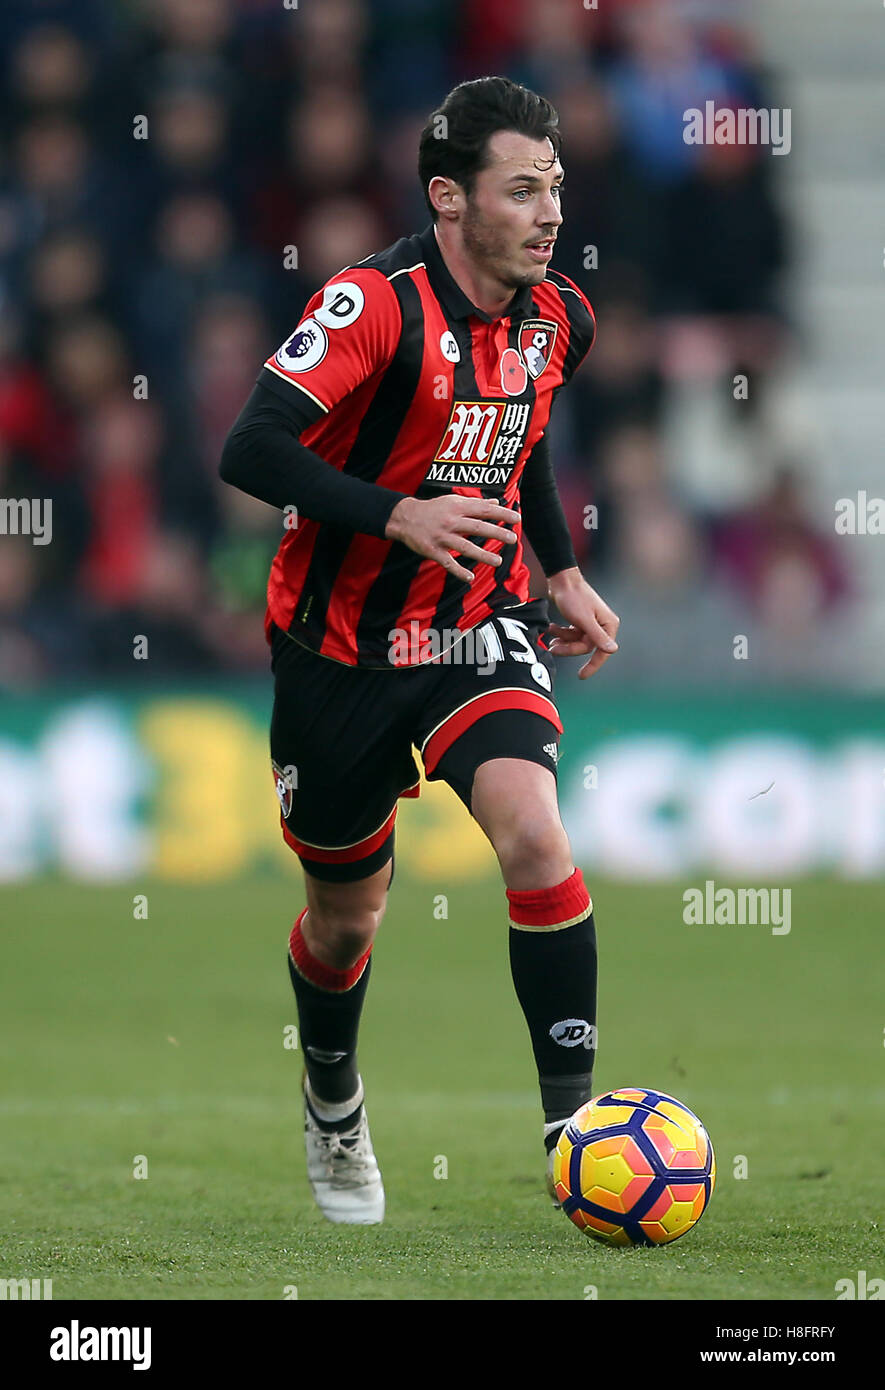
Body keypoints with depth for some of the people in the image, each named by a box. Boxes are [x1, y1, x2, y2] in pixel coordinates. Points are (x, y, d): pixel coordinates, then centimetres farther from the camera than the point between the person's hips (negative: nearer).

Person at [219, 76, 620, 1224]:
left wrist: (563, 573, 13)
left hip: (478, 632, 3)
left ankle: (574, 1111, -20)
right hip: (341, 644, -3)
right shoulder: (375, 304, -21)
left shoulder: (554, 319, 0)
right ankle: (334, 1109, 42)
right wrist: (401, 515, -34)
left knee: (534, 833, -24)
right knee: (347, 915, 11)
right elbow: (252, 450, -28)